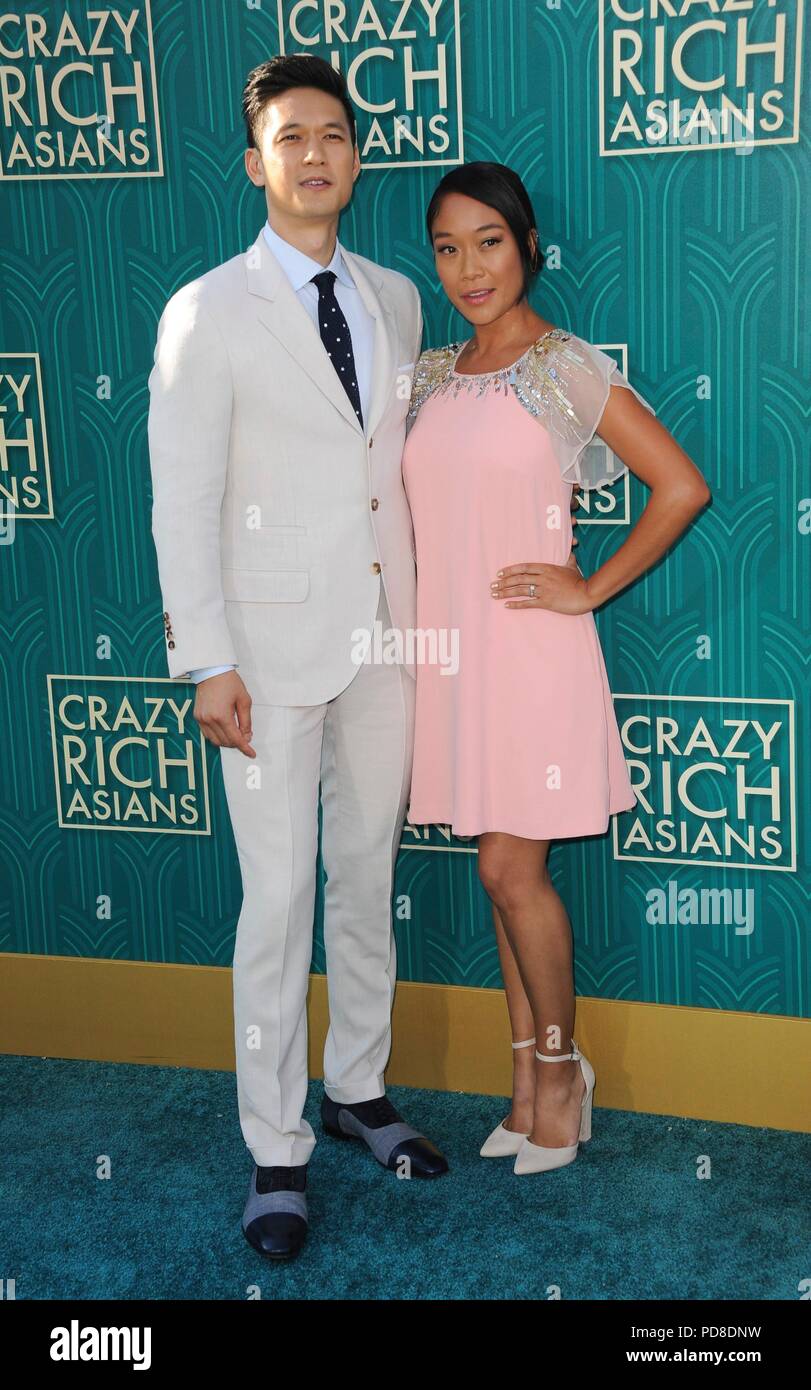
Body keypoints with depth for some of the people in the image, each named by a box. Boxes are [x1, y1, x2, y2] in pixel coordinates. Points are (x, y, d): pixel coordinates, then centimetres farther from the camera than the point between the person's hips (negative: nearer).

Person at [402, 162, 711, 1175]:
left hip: (529, 647, -5)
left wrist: (592, 588, -8)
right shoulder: (429, 376, 10)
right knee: (503, 870, 11)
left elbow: (682, 487, -8)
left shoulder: (569, 368, -6)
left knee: (512, 867, -4)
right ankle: (531, 1079, 23)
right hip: (452, 646, 6)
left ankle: (561, 1063, 18)